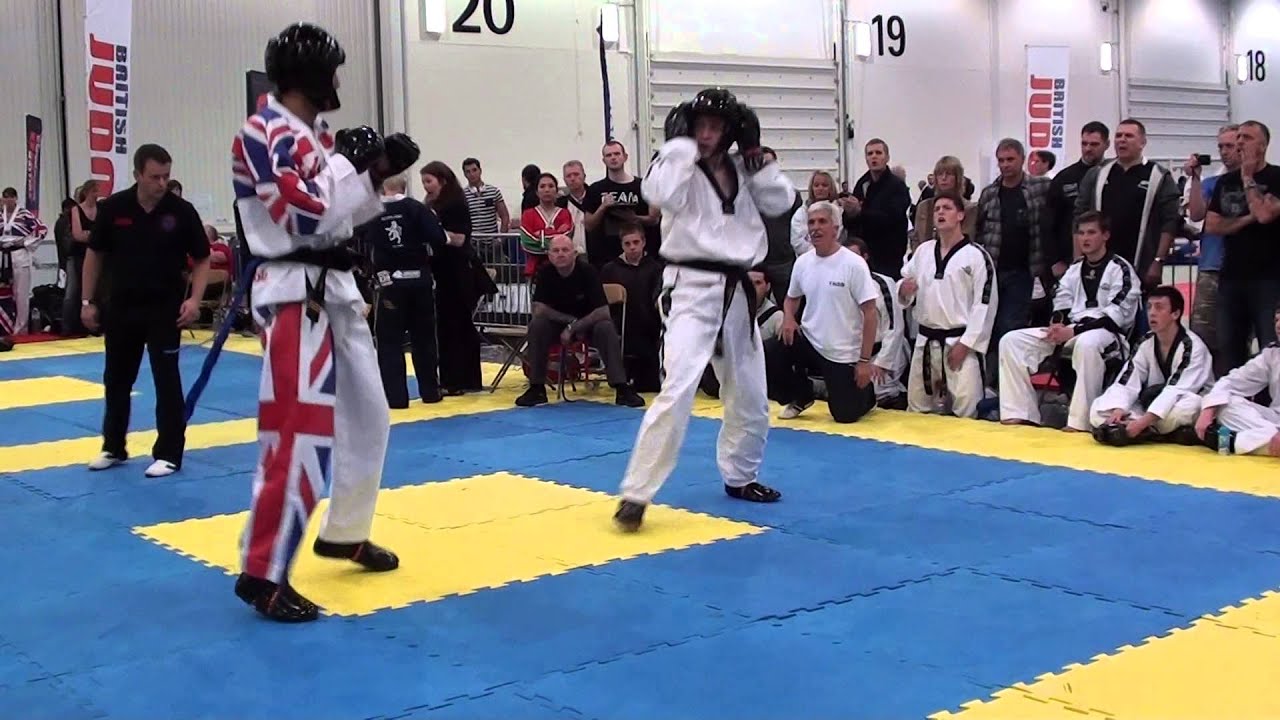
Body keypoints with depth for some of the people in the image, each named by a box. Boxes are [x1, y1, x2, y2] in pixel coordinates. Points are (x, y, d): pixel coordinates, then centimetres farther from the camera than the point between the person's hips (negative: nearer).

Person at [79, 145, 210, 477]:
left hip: (165, 309, -2)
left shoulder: (181, 211, -9)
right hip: (121, 307, 3)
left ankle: (169, 454, 7)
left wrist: (194, 299, -14)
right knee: (116, 379, 14)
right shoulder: (113, 208, -6)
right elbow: (95, 254, 5)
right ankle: (113, 448, 30)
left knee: (167, 380, -2)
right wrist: (87, 302, 4)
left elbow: (202, 259, -1)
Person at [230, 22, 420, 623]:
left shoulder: (316, 134, 14)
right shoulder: (262, 133, -13)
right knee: (300, 434, -14)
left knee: (367, 415, 18)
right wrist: (348, 163, -11)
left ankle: (345, 533, 34)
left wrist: (377, 175, 7)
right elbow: (304, 217, -21)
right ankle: (261, 573, -6)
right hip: (294, 294, -10)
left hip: (336, 288, 10)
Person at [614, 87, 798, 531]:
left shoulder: (738, 169, 10)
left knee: (750, 395, 16)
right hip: (691, 290, -7)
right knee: (677, 391, -19)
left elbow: (781, 201, 5)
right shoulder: (682, 166, -7)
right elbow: (659, 192, -28)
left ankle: (740, 476, 37)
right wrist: (682, 143, -19)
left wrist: (755, 155, -2)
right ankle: (636, 494, -15)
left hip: (736, 291, 7)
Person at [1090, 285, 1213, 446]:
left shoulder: (1193, 347, -18)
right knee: (1099, 410, -13)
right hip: (1152, 407, 6)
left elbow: (1177, 391, -29)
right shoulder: (1146, 344, 1)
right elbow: (1126, 383, -7)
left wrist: (1143, 422, -39)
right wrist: (1118, 411, -28)